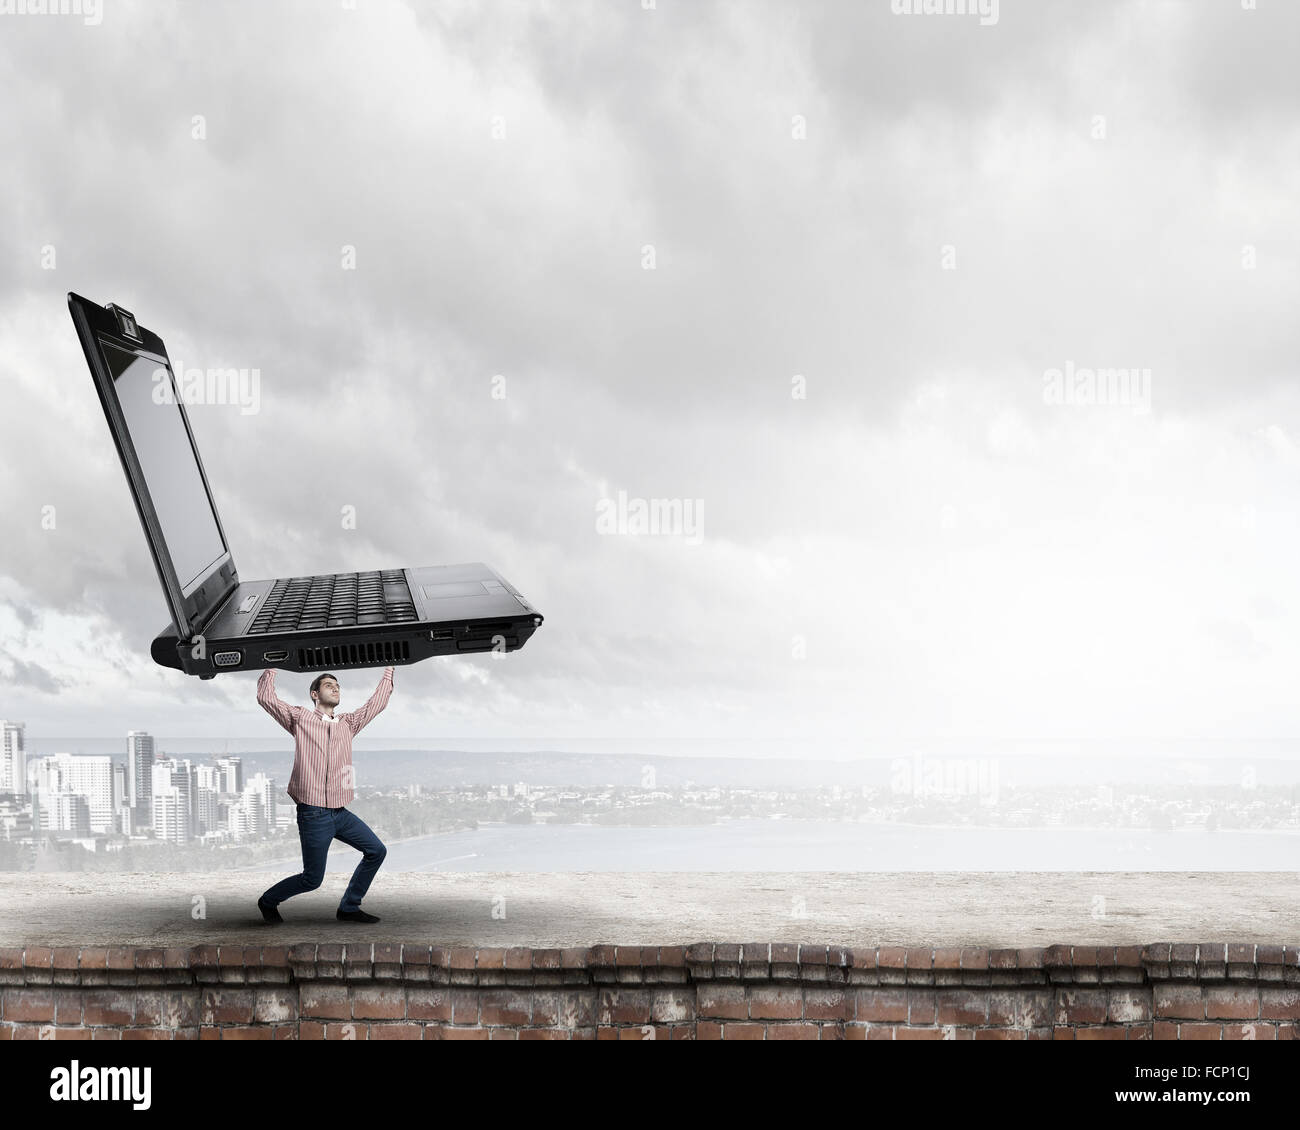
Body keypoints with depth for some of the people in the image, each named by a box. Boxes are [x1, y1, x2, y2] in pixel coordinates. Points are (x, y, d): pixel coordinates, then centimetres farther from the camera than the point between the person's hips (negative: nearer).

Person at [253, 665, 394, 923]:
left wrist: (389, 669, 23)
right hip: (314, 814, -6)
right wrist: (272, 667, 5)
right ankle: (268, 901, 22)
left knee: (376, 851, 0)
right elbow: (265, 697, -2)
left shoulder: (347, 723, 13)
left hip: (341, 813, 6)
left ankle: (349, 908, 12)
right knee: (312, 879, -3)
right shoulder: (301, 718, 0)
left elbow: (377, 702, 19)